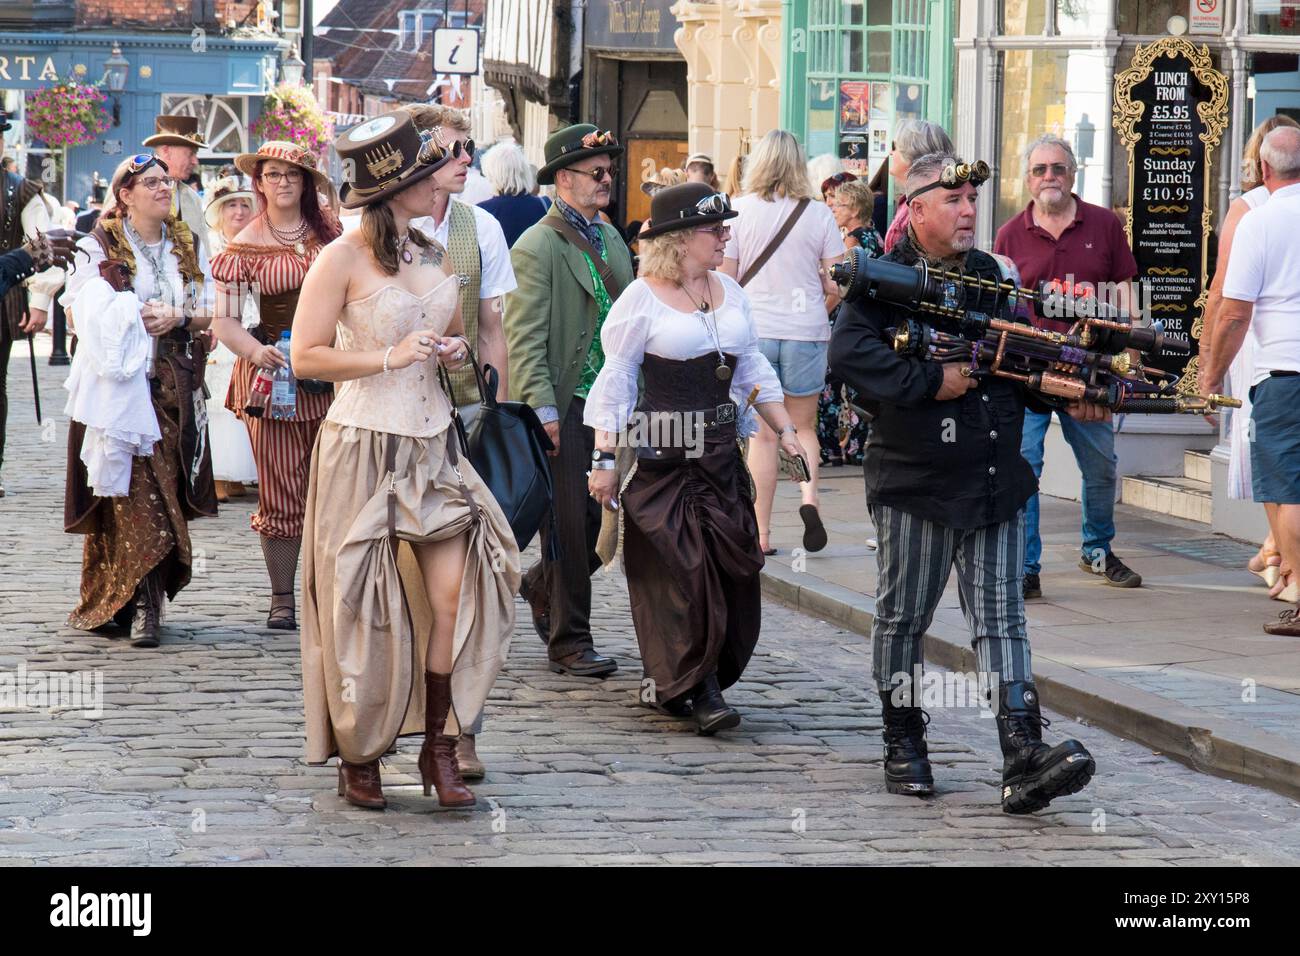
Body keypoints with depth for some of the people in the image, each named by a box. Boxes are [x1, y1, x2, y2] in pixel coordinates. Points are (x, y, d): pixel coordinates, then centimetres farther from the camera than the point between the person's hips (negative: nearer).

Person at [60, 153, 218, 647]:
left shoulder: (187, 246, 14)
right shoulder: (100, 245, 2)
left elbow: (210, 312, 13)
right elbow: (76, 311, -3)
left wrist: (178, 318, -7)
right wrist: (128, 319, -14)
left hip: (174, 384, 4)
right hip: (118, 381, -4)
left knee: (165, 490, -1)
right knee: (136, 493, -12)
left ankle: (119, 601, 5)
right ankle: (144, 604, -13)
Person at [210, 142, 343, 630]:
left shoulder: (330, 230, 7)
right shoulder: (244, 246, 1)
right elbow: (225, 321, -1)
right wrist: (257, 351, -20)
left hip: (333, 372, 2)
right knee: (281, 492, -1)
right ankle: (282, 596, 10)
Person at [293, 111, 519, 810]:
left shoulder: (435, 255, 13)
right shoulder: (343, 260, -8)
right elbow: (306, 357, -11)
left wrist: (455, 352, 5)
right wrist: (389, 357, -17)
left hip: (432, 444, 6)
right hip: (363, 447, -5)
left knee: (455, 593, -8)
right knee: (365, 608, 2)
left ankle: (439, 748, 1)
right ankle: (357, 758, 14)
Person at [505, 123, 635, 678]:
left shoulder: (609, 237, 15)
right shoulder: (537, 248, -10)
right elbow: (525, 338, -15)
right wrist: (543, 409, -22)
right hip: (564, 407, -7)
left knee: (609, 515, 8)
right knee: (571, 523, -2)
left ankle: (542, 588, 33)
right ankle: (569, 641, 7)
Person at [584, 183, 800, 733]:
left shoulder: (729, 292, 12)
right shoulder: (642, 299, -6)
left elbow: (754, 369, 20)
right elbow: (615, 379, -6)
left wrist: (785, 431, 14)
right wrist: (605, 459, -10)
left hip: (721, 450, 6)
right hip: (662, 455, -6)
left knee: (731, 567, 2)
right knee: (679, 569, -7)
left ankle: (694, 681, 14)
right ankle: (696, 689, -3)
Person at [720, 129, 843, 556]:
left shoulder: (740, 212, -3)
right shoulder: (818, 214, -2)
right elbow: (837, 286, 0)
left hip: (753, 330, 0)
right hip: (806, 330, 0)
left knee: (763, 433, 6)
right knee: (804, 425, 16)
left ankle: (762, 533, 5)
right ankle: (808, 495, -10)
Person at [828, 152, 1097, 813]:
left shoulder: (993, 276, 13)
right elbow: (849, 354, -21)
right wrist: (931, 382, -23)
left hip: (996, 480, 4)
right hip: (915, 483, -4)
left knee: (1001, 616, -2)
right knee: (903, 617, 8)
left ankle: (1023, 757, -10)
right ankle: (903, 744, 23)